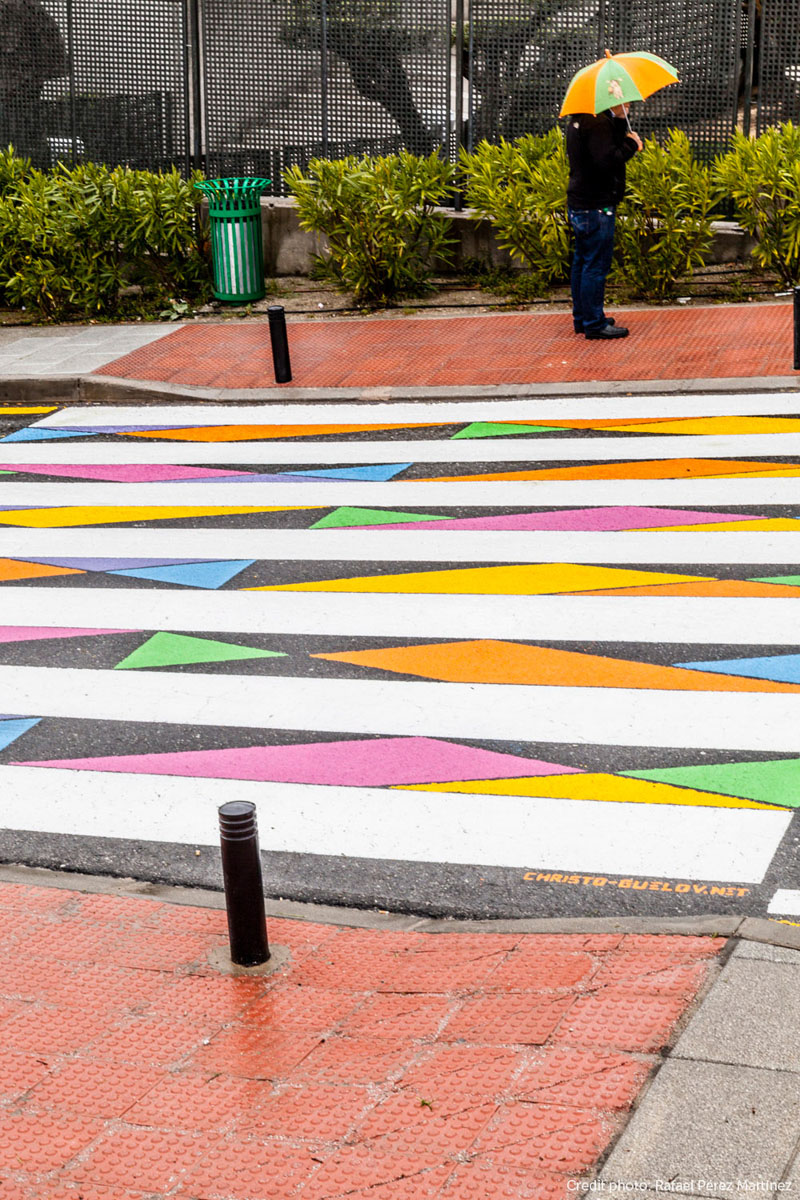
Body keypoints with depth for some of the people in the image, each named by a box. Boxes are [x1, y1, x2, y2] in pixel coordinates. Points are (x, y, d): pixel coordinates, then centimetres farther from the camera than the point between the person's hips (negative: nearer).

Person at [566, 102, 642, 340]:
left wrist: (621, 122, 3)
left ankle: (582, 318, 26)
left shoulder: (578, 120, 14)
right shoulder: (597, 123, -18)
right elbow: (607, 161, -26)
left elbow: (611, 148, 14)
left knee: (582, 262, 16)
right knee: (596, 264, -5)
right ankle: (594, 324, -1)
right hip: (596, 206, -11)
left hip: (578, 204, 11)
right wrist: (632, 145, -13)